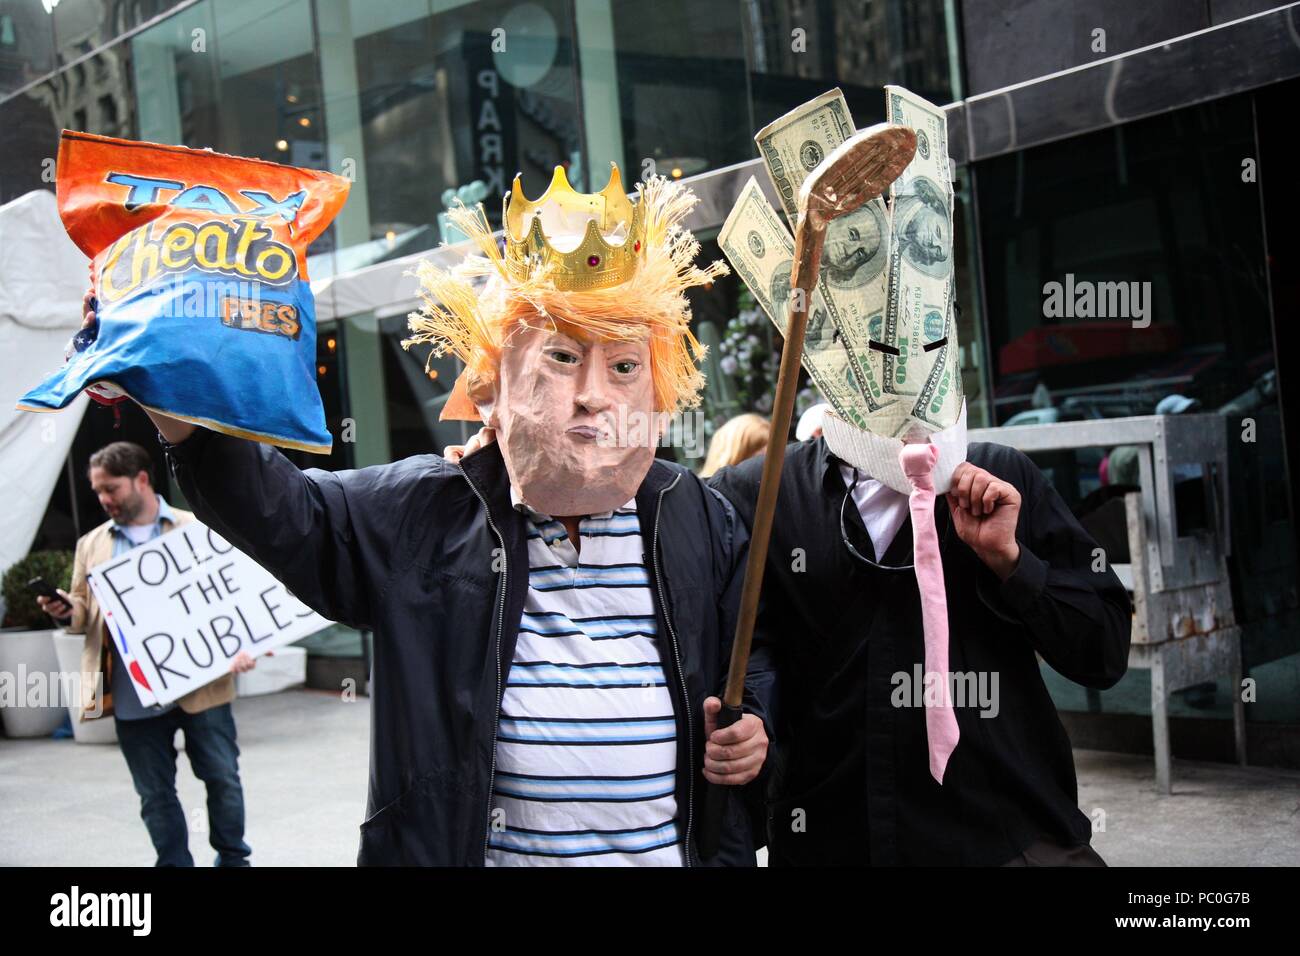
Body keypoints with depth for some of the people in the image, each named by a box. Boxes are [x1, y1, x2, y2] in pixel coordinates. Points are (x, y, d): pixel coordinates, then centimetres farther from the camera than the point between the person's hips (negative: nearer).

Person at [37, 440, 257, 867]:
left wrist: (240, 644, -15)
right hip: (132, 698, 2)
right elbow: (86, 613, 16)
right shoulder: (92, 545, 13)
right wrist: (68, 610, -8)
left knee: (223, 778, 7)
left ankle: (232, 858, 25)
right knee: (155, 794, 8)